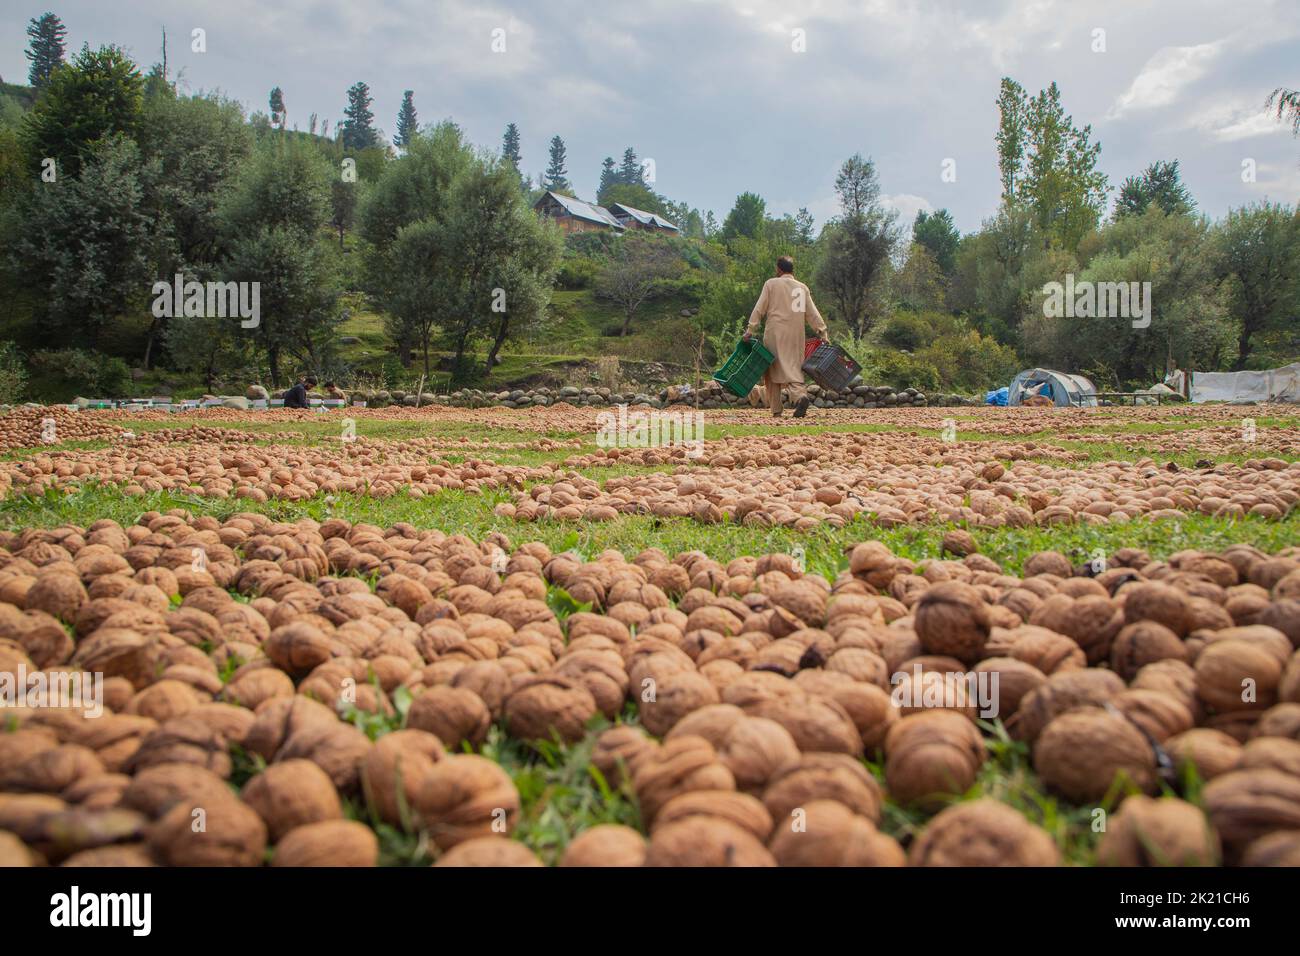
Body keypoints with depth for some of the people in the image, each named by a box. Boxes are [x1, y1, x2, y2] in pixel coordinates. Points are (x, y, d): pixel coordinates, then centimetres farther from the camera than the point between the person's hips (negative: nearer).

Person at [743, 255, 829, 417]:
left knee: (772, 369, 5)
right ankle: (800, 394, -23)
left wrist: (751, 329, -2)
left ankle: (776, 409, 3)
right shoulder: (803, 288, 12)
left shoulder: (771, 284, 2)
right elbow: (812, 313, 9)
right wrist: (823, 333, 11)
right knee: (793, 367, 5)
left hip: (776, 333, -3)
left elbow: (759, 308, -3)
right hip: (796, 335, 3)